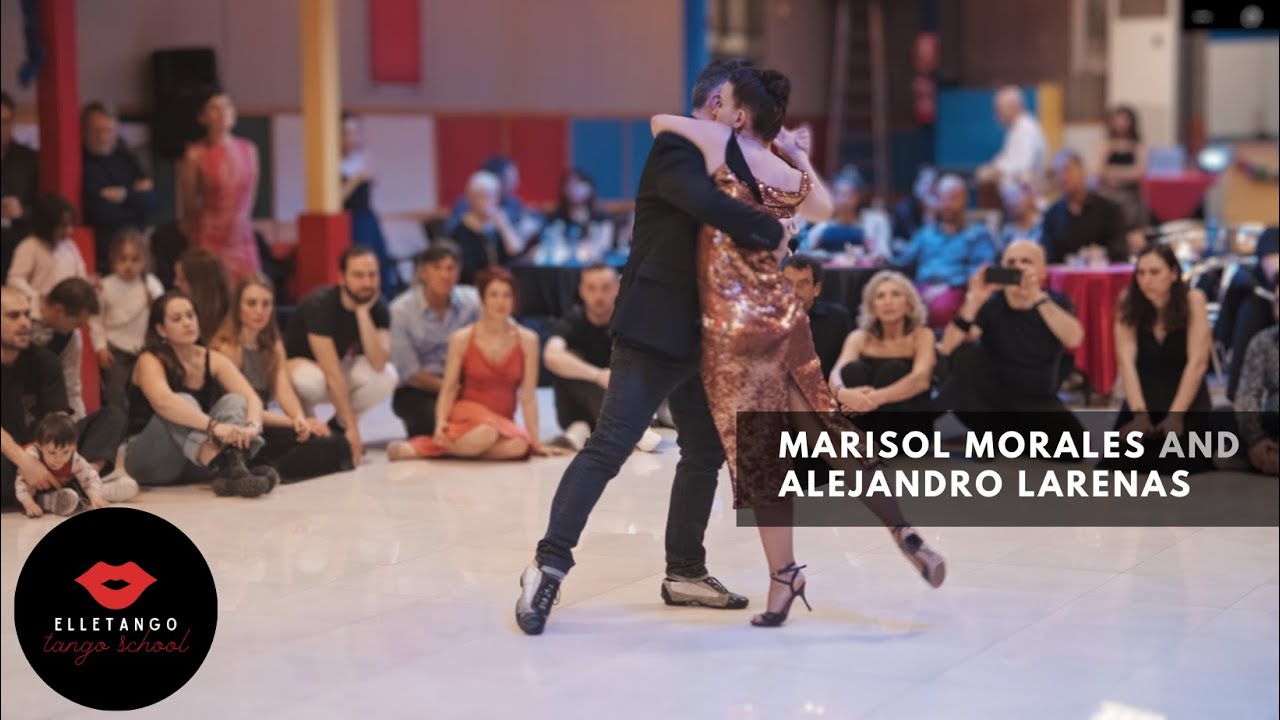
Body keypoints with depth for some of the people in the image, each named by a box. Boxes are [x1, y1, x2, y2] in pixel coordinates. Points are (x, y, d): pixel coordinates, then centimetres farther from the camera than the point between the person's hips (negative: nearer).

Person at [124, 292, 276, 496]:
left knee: (234, 401, -18)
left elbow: (251, 398, -13)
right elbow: (164, 402, -36)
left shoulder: (213, 360, 1)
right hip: (151, 461, -5)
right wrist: (214, 425, -48)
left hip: (198, 462, 5)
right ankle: (223, 468, -57)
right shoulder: (150, 361, -14)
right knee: (184, 403, -30)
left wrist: (252, 426, -37)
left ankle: (233, 468, -48)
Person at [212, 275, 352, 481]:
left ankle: (267, 472, -28)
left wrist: (299, 418, -23)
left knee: (335, 444, -17)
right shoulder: (227, 347, -7)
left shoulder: (273, 345, 16)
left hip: (265, 428, 8)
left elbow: (284, 391, 0)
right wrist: (295, 422, -22)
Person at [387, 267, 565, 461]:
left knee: (519, 445, -35)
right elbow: (448, 389, -3)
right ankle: (419, 447, -18)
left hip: (503, 421, 3)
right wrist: (441, 422, -21)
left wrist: (535, 442, -3)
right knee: (484, 434, -40)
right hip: (468, 411, -2)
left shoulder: (527, 340, -1)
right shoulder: (461, 339, -5)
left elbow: (528, 396, -1)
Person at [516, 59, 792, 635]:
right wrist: (773, 231, -22)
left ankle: (684, 572, 21)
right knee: (609, 446, -12)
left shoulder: (719, 156, 17)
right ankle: (549, 564, -9)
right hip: (653, 331, -10)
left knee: (706, 452, 12)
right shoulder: (675, 148, -12)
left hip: (694, 336, 10)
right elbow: (709, 205, -31)